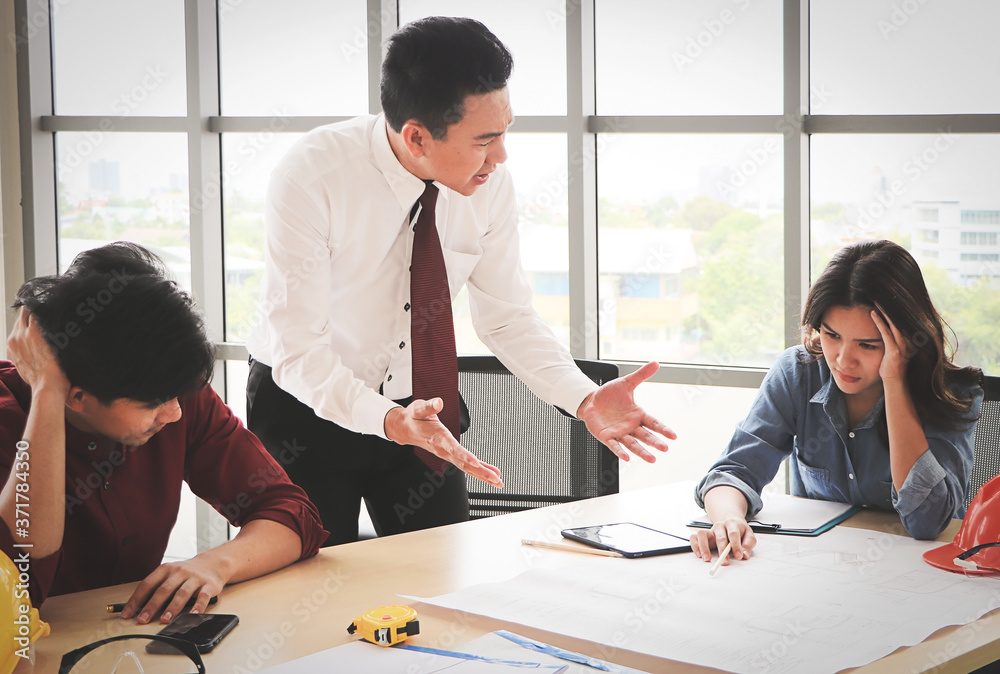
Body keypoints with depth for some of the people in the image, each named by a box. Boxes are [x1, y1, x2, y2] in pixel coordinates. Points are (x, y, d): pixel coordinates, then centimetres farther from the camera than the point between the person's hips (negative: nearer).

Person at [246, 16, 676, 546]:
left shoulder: (490, 184, -13)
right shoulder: (310, 177, -27)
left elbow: (508, 316, -3)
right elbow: (297, 350, -29)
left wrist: (585, 399, -18)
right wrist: (389, 421, -44)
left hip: (417, 404, 4)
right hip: (308, 407, -4)